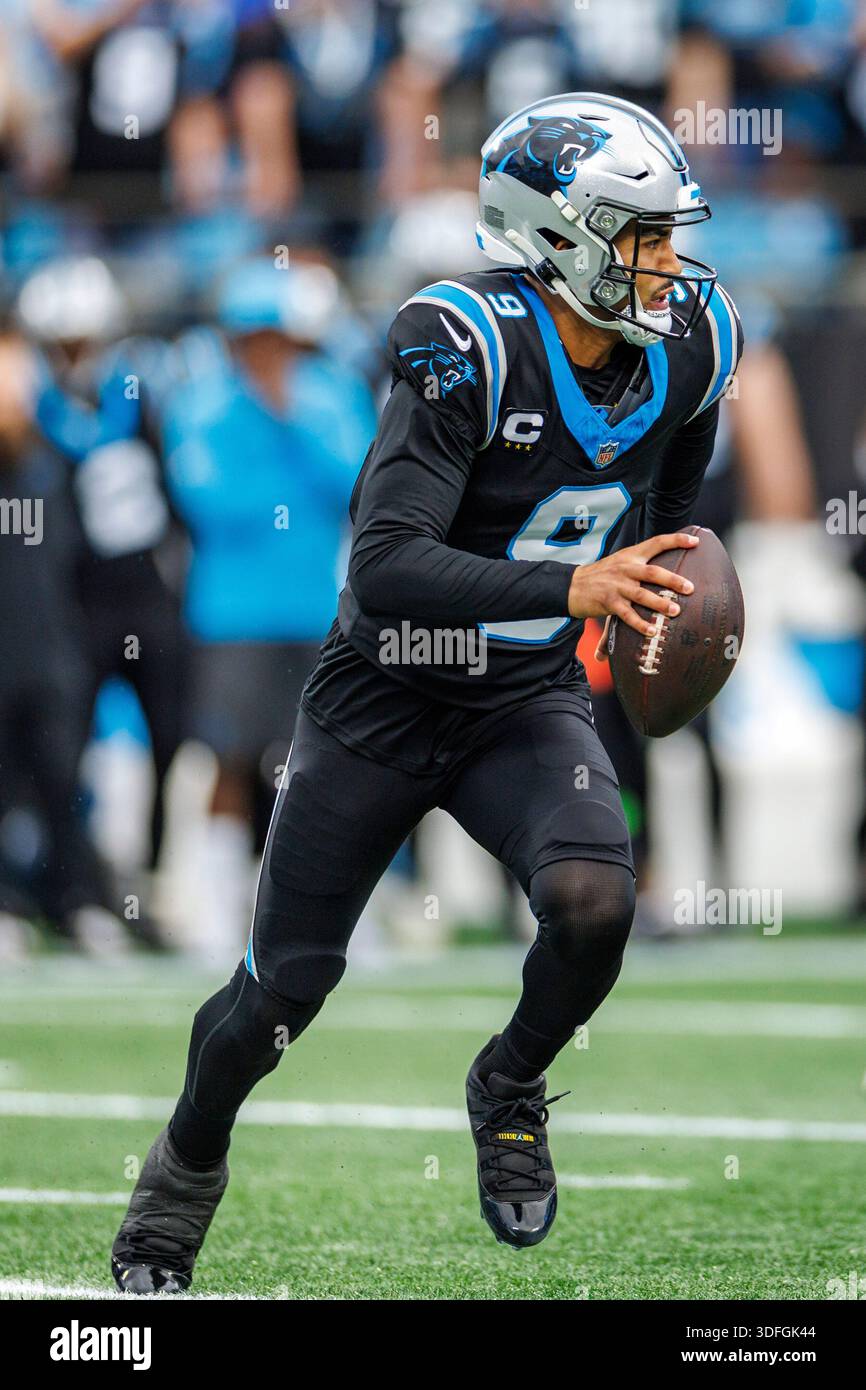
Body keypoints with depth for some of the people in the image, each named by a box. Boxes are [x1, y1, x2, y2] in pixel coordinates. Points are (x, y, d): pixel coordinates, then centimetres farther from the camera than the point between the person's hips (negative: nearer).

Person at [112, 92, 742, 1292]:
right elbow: (387, 565, -35)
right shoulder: (469, 351, -27)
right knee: (286, 982, 6)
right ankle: (188, 1164, 36)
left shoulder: (687, 342, -8)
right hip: (384, 703, -3)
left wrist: (646, 607, 11)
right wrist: (571, 585, -43)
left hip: (528, 708, 3)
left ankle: (511, 1089, 6)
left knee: (593, 904, -26)